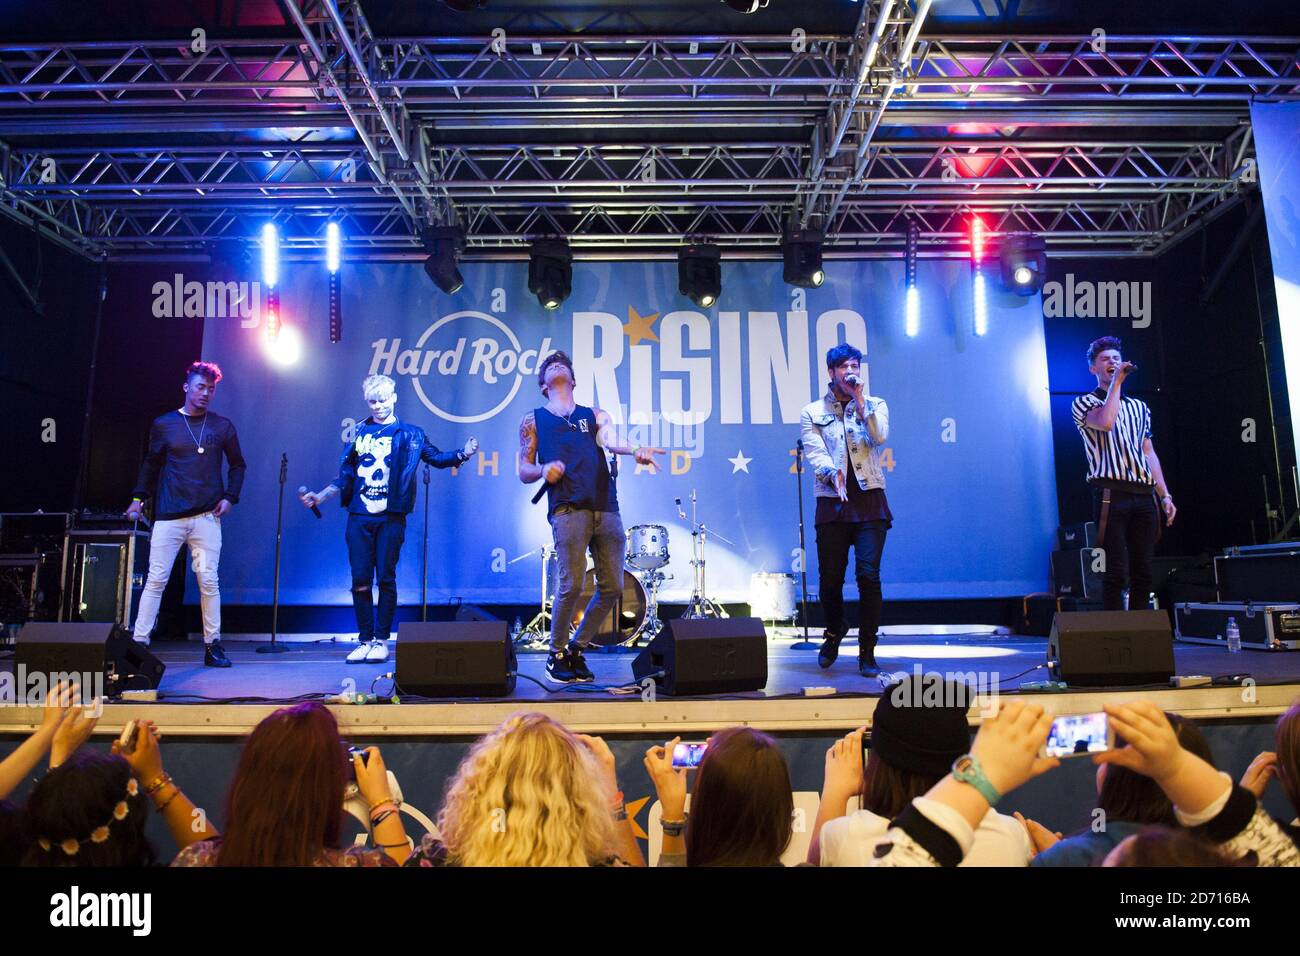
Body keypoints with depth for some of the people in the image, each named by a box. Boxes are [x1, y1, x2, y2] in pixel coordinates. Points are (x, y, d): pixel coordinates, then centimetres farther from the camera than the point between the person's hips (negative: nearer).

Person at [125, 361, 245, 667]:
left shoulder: (223, 426, 7)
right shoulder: (164, 424, 7)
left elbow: (237, 464, 14)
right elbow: (151, 464, 14)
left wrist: (230, 497, 3)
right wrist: (139, 498, 6)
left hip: (207, 516, 0)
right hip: (169, 516, 0)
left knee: (209, 581, 0)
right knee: (156, 580, -1)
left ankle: (212, 645, 7)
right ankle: (139, 642, 5)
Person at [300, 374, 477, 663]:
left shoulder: (408, 433, 7)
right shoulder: (358, 432, 14)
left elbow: (436, 457, 4)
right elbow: (345, 475, 17)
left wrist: (462, 454, -12)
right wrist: (320, 497, 12)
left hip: (391, 518, -2)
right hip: (359, 517, 2)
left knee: (386, 579, -2)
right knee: (360, 580, 1)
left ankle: (381, 640, 7)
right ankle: (364, 640, 12)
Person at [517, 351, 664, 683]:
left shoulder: (594, 415, 23)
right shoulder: (533, 420, 19)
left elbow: (611, 441, 2)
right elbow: (524, 471, 14)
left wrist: (636, 450, -21)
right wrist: (543, 470, -9)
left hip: (606, 509, 3)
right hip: (568, 508, -3)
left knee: (612, 587, 0)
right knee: (572, 584, -12)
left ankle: (576, 650, 18)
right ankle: (557, 654, 9)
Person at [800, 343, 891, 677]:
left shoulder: (875, 405, 12)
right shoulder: (812, 412, 10)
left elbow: (879, 437, -8)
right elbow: (814, 452, -4)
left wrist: (860, 400, -9)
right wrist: (832, 474, -24)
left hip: (869, 500, 0)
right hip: (832, 503, 0)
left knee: (869, 576, -10)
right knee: (830, 578, 3)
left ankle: (867, 652, 2)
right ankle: (834, 631, 33)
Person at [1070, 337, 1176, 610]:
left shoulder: (1140, 407, 23)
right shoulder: (1083, 403, 6)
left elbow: (1149, 453, 21)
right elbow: (1106, 422, -17)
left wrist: (1165, 495, 12)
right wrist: (1116, 381, -6)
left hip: (1144, 496, 5)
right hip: (1111, 495, -5)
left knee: (1143, 574, 4)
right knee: (1116, 573, -9)